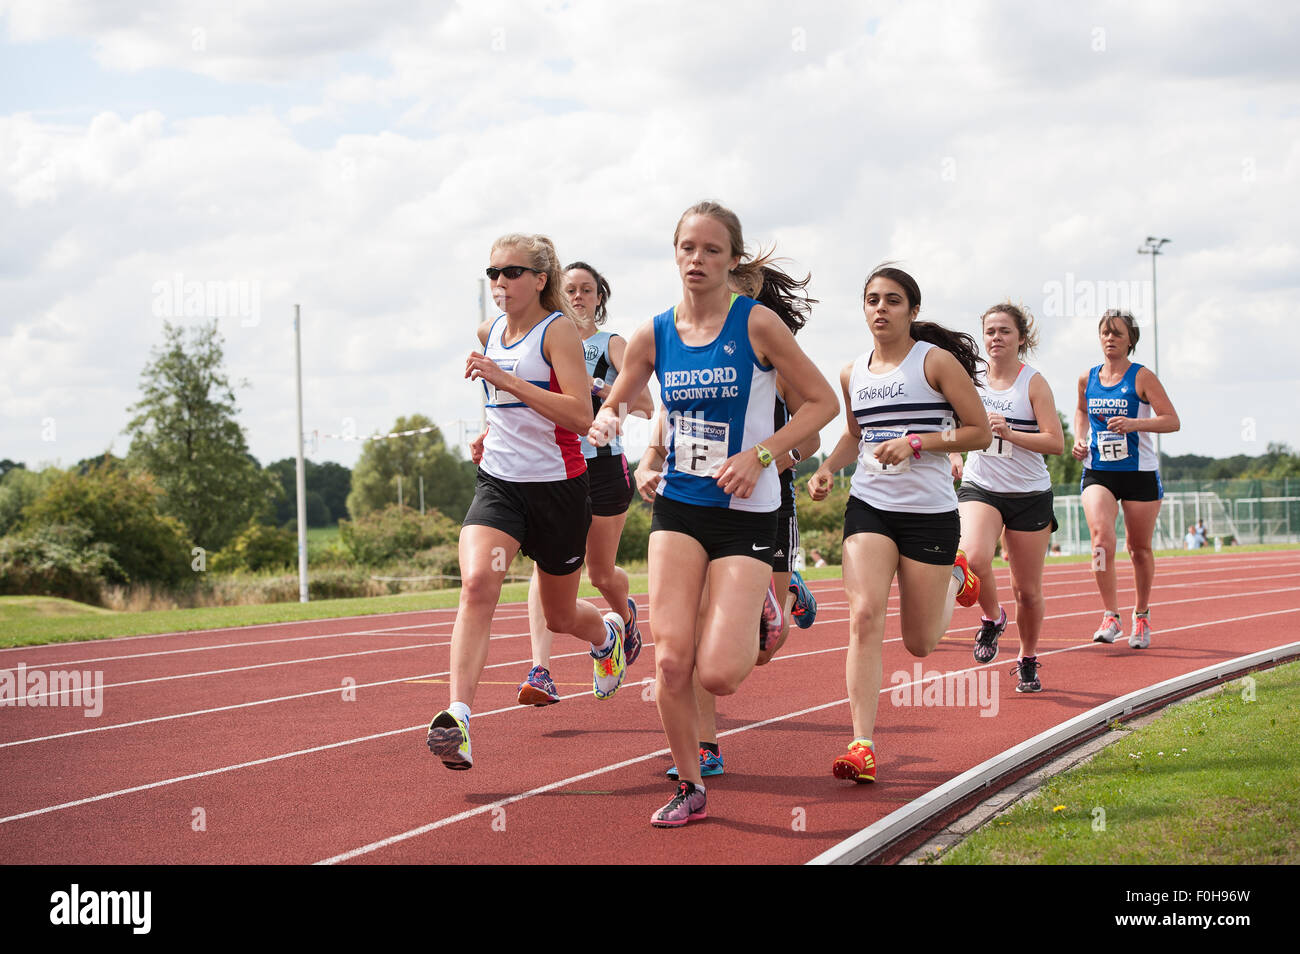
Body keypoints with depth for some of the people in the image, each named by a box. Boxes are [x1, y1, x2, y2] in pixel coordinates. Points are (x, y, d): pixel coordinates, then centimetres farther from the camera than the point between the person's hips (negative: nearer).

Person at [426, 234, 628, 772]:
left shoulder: (558, 330, -12)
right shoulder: (488, 333, 8)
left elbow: (581, 416, -24)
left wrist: (507, 381, -28)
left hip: (557, 486, -4)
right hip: (498, 481, 4)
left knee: (561, 616, 13)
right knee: (476, 583, -24)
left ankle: (608, 633, 51)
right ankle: (458, 717, -34)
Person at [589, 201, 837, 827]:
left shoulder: (756, 323, -9)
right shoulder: (653, 336, 2)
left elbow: (822, 401, -5)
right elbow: (613, 403, 16)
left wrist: (760, 454, -16)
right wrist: (605, 423, -9)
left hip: (746, 511, -3)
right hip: (677, 506, 3)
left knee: (718, 675, -12)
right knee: (671, 659, -12)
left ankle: (761, 617, 24)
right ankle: (690, 787, 10)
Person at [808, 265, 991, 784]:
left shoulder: (936, 361, -5)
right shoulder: (852, 374, 8)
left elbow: (980, 432, -5)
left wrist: (916, 442, -16)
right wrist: (827, 468, 8)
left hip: (931, 512, -3)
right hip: (869, 507, 3)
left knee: (919, 643, 7)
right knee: (865, 615, -19)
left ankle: (955, 578, 42)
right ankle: (862, 746, -19)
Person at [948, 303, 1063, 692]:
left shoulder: (1033, 383, -5)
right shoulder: (971, 380, 4)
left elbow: (1056, 443, -12)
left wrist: (1008, 432, -23)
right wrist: (953, 455, 4)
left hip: (1029, 495, -1)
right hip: (979, 487, 1)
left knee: (1027, 590, 5)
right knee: (975, 558, -29)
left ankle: (1028, 660, 30)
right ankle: (992, 618, 1)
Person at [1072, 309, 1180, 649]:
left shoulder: (1141, 377, -5)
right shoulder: (1087, 379, 6)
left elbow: (1172, 421, -9)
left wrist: (1135, 423, -24)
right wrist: (1079, 440, 9)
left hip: (1139, 473, -2)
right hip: (1098, 472, 2)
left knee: (1139, 548, 8)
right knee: (1101, 537, -22)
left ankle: (1142, 616, 29)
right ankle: (1110, 617, -17)